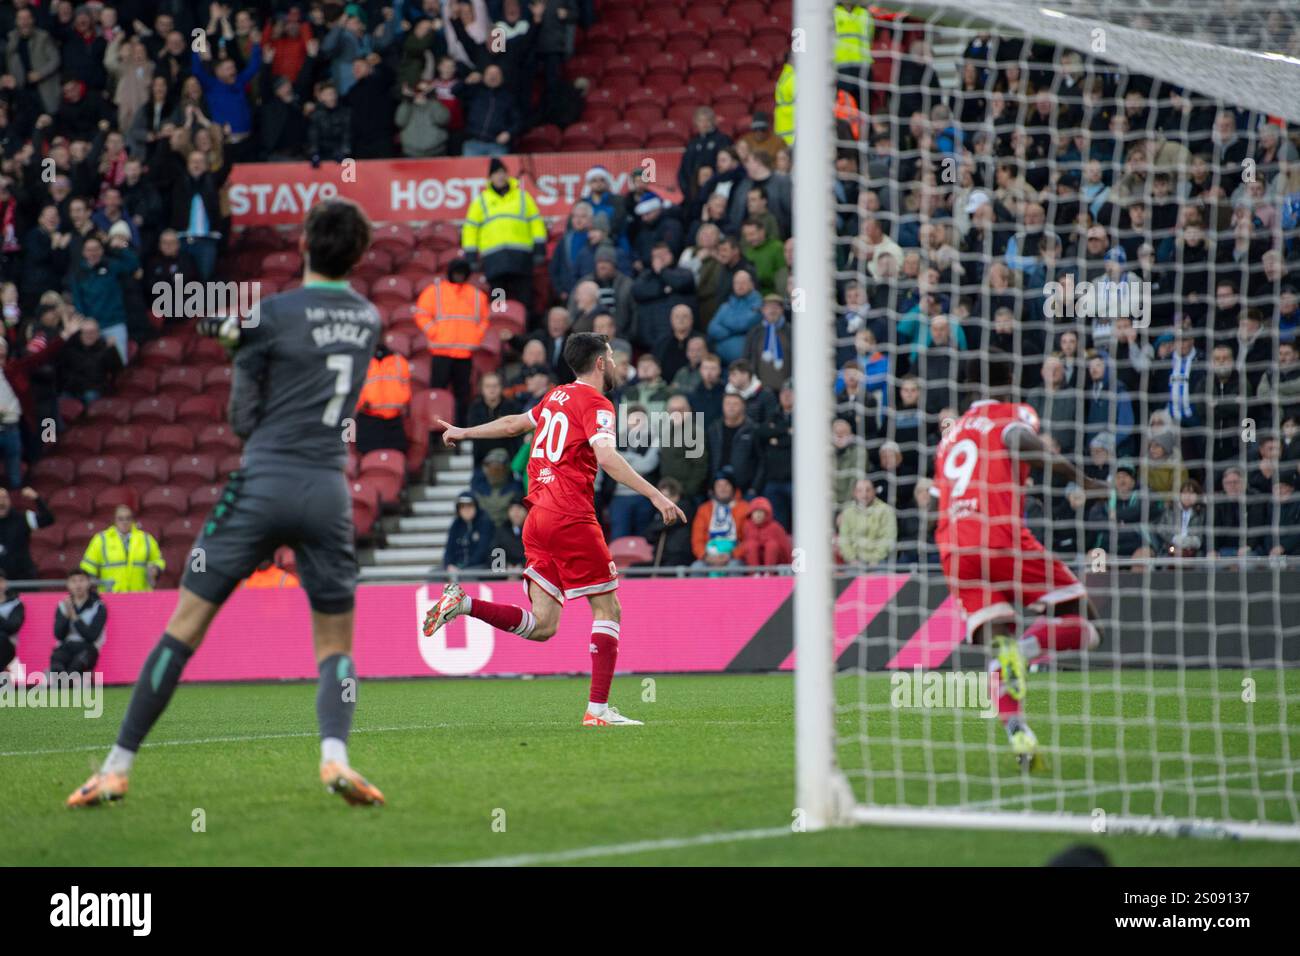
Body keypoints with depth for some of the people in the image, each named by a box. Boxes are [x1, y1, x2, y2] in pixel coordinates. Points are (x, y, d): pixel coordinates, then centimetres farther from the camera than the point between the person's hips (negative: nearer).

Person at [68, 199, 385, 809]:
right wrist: (239, 331, 22)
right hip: (329, 491, 3)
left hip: (264, 484, -3)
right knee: (336, 642, 10)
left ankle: (116, 768, 1)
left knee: (184, 626, 3)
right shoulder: (367, 319, 10)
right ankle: (335, 755, -19)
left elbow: (243, 418, 3)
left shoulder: (272, 315, -4)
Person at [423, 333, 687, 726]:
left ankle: (462, 603, -7)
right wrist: (655, 496, -26)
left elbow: (513, 424, 33)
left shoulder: (557, 397, 19)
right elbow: (606, 457, -21)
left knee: (541, 626, 5)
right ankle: (598, 709, -7)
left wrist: (464, 433, 50)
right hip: (571, 518, -8)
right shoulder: (595, 404, -5)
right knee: (607, 609, -2)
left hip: (537, 516, 8)